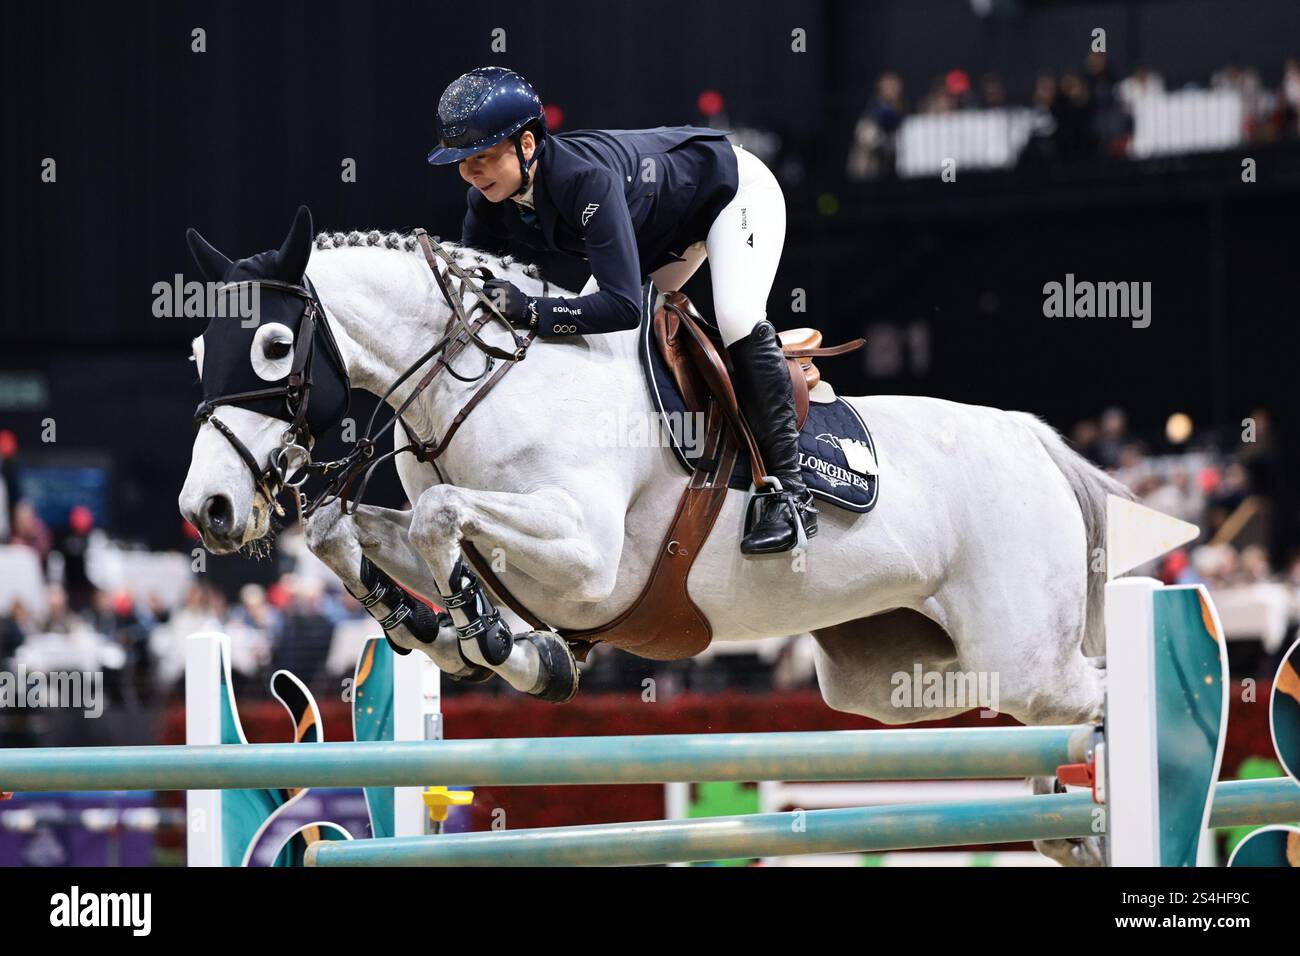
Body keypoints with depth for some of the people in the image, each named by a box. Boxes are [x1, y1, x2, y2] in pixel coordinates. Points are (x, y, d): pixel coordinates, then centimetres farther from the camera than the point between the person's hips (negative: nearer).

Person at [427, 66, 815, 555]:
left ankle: (789, 493, -24)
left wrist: (529, 310, -53)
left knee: (739, 321, -29)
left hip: (734, 186, -9)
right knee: (584, 332, 4)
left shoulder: (585, 177, -44)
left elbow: (623, 305, -49)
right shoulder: (490, 202, -20)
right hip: (662, 228, 9)